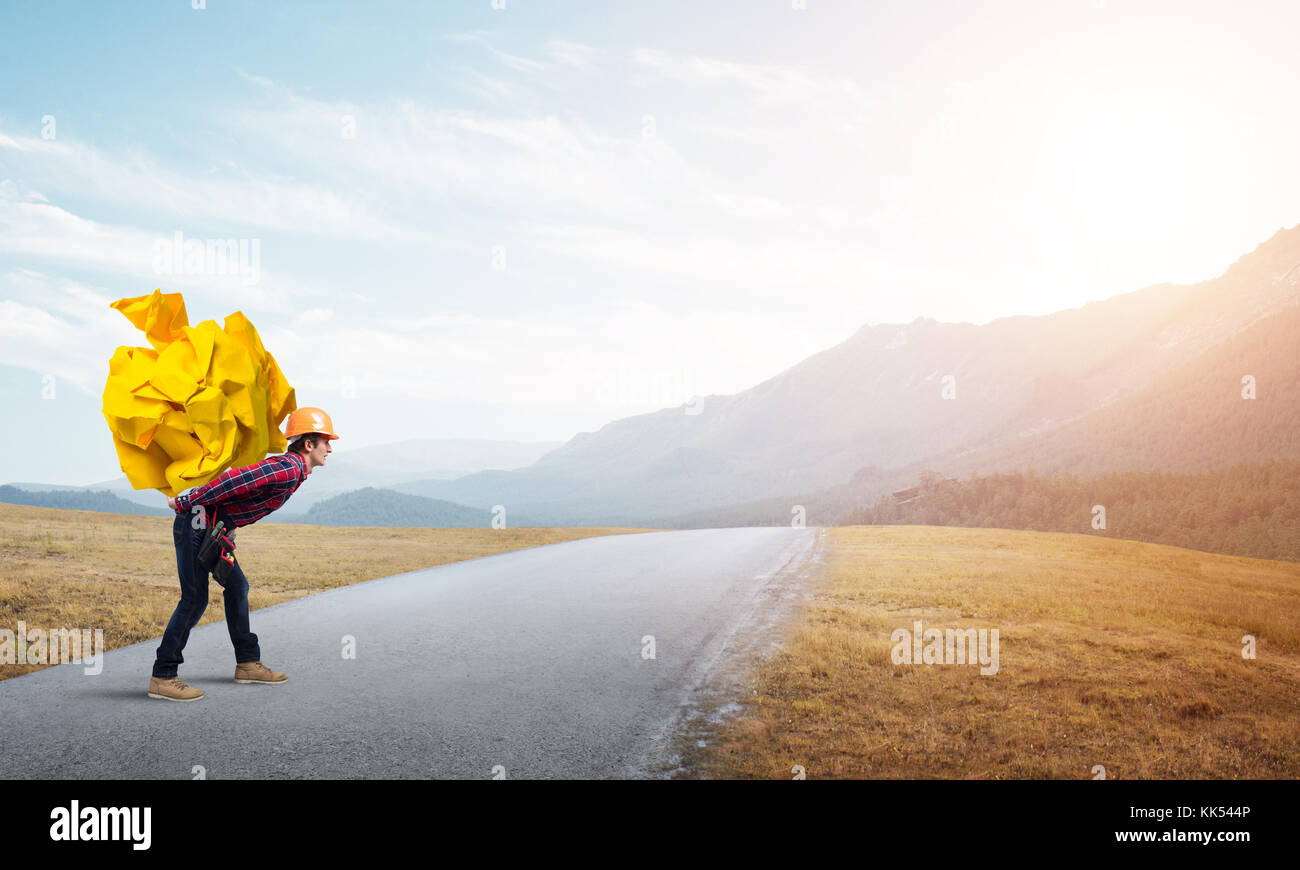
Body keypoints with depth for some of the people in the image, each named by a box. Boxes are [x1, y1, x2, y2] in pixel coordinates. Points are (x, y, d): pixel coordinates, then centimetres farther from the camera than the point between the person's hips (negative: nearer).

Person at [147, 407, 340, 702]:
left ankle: (247, 663, 21)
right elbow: (233, 479, -26)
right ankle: (162, 677, -3)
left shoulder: (288, 468, 15)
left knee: (236, 587, 14)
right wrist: (185, 503, -19)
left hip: (213, 528, 10)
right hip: (198, 522, -10)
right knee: (195, 600, -9)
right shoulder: (288, 468, -19)